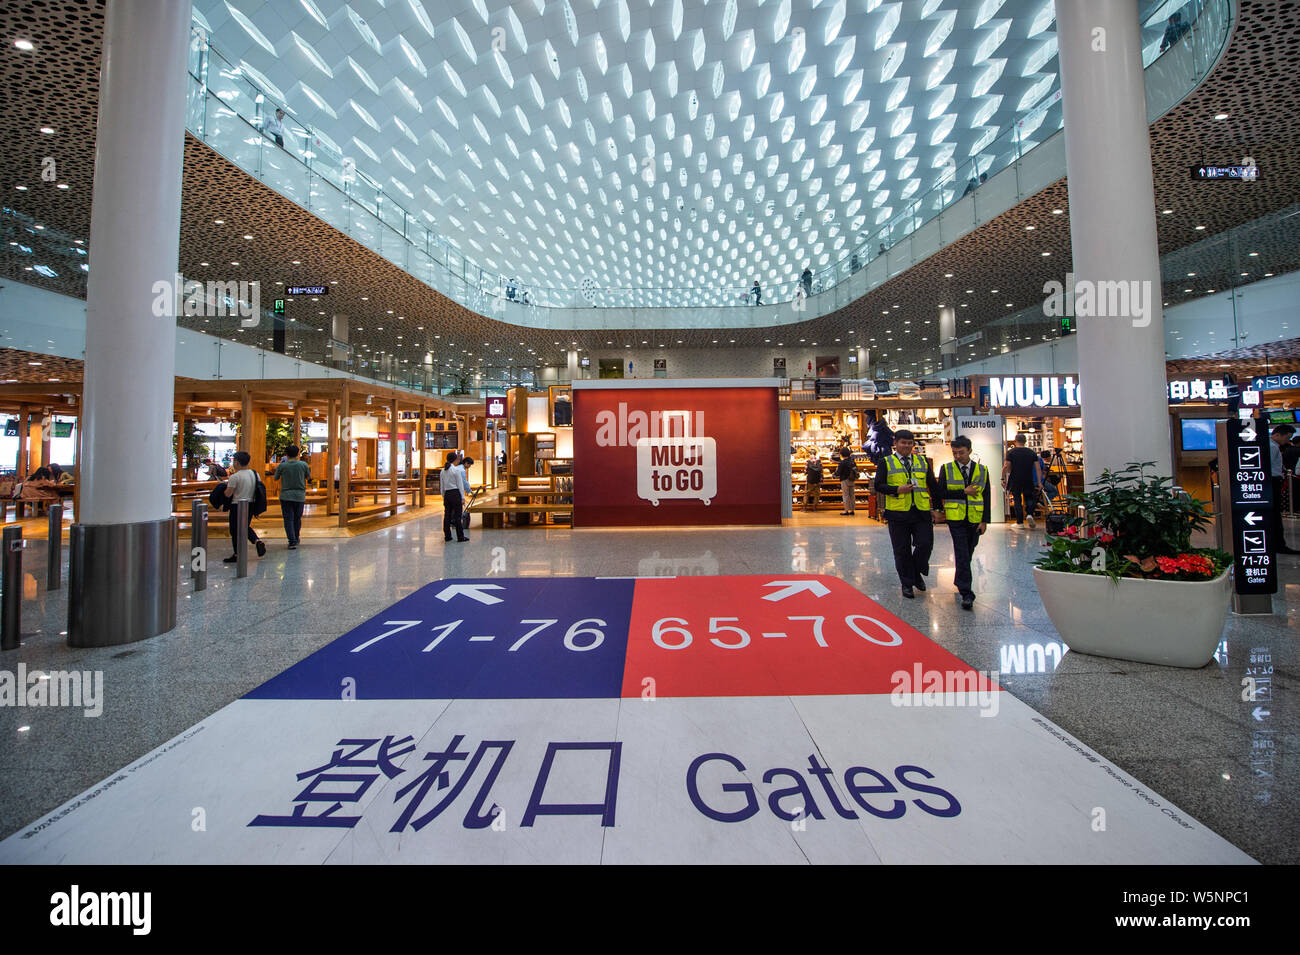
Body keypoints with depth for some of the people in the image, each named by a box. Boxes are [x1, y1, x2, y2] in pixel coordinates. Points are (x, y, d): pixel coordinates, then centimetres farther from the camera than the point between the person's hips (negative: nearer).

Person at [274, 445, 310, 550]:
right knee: (297, 519, 15)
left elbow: (276, 478, 8)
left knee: (288, 519, 1)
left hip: (286, 496, -2)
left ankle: (292, 542, -7)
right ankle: (296, 540, 27)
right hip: (300, 495, 2)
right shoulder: (303, 464, -5)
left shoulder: (282, 466, -7)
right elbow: (308, 476, 10)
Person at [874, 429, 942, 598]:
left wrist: (937, 508, 10)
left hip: (922, 513, 2)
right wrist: (897, 490, -17)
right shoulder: (886, 463, 3)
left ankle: (917, 573, 22)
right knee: (902, 551, 4)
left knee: (925, 544, -5)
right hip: (898, 514, -2)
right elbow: (878, 486, -2)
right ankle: (907, 583, 19)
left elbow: (933, 486, 15)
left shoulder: (922, 461, 13)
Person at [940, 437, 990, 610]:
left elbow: (987, 497, 5)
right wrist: (964, 492, -12)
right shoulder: (946, 469, 0)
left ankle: (959, 581, 34)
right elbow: (941, 493, -5)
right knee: (962, 555, -8)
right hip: (956, 519, -2)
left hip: (975, 520, 3)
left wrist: (985, 521, -1)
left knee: (968, 554, 13)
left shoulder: (982, 470, 5)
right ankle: (966, 594, -8)